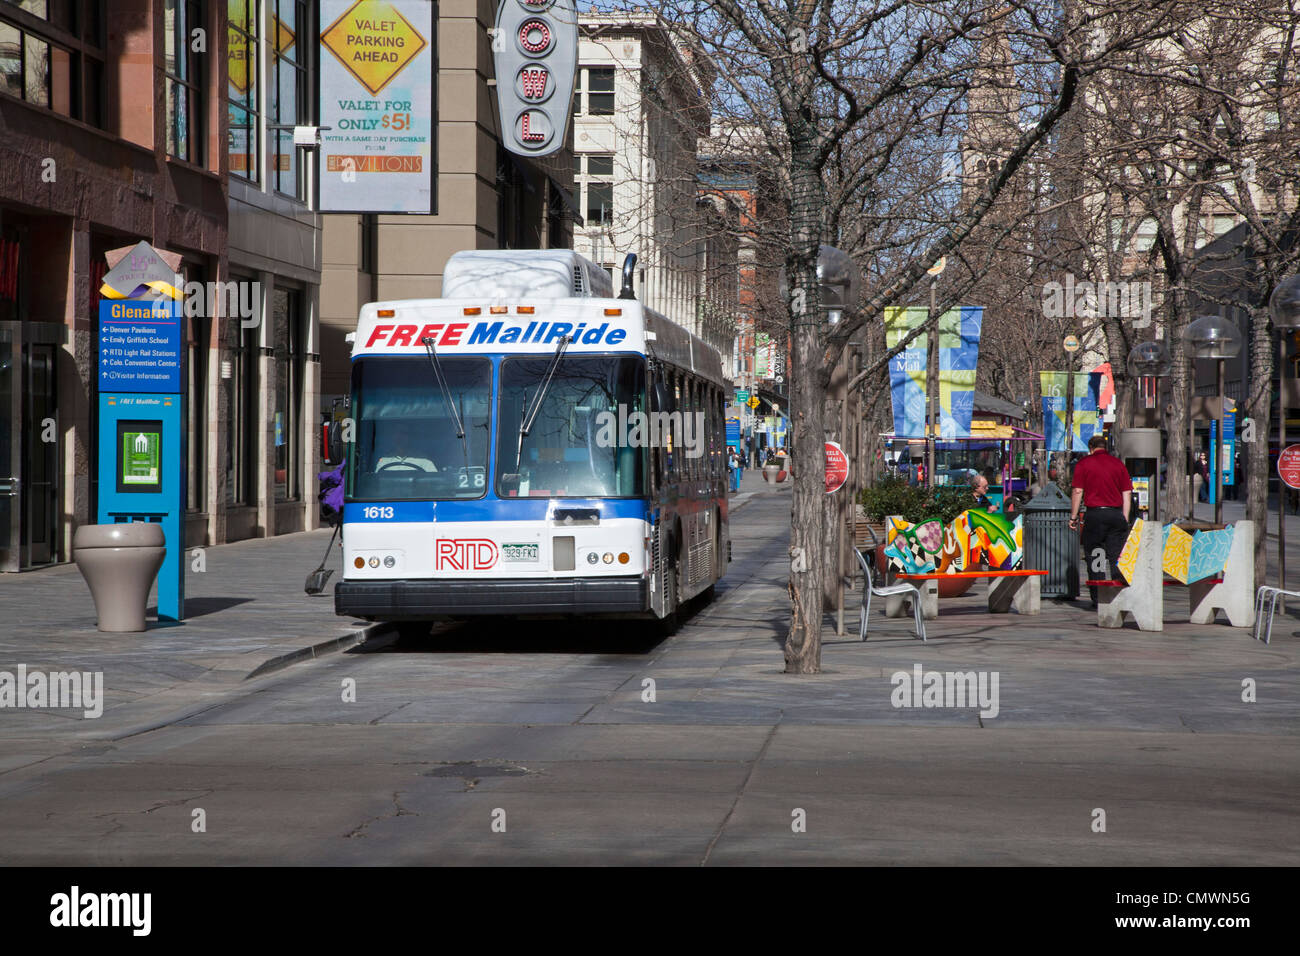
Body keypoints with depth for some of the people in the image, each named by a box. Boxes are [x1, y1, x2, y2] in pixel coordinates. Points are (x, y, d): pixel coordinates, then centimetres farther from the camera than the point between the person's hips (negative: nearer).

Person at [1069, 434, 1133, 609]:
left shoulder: (1084, 464, 3)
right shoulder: (1118, 464, 11)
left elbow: (1077, 491, -3)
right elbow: (1127, 493, 8)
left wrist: (1073, 517, 1)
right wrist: (1125, 519, 11)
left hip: (1094, 514, -2)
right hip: (1116, 514, 2)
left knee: (1093, 559, 5)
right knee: (1116, 558, 3)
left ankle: (1097, 599, 5)